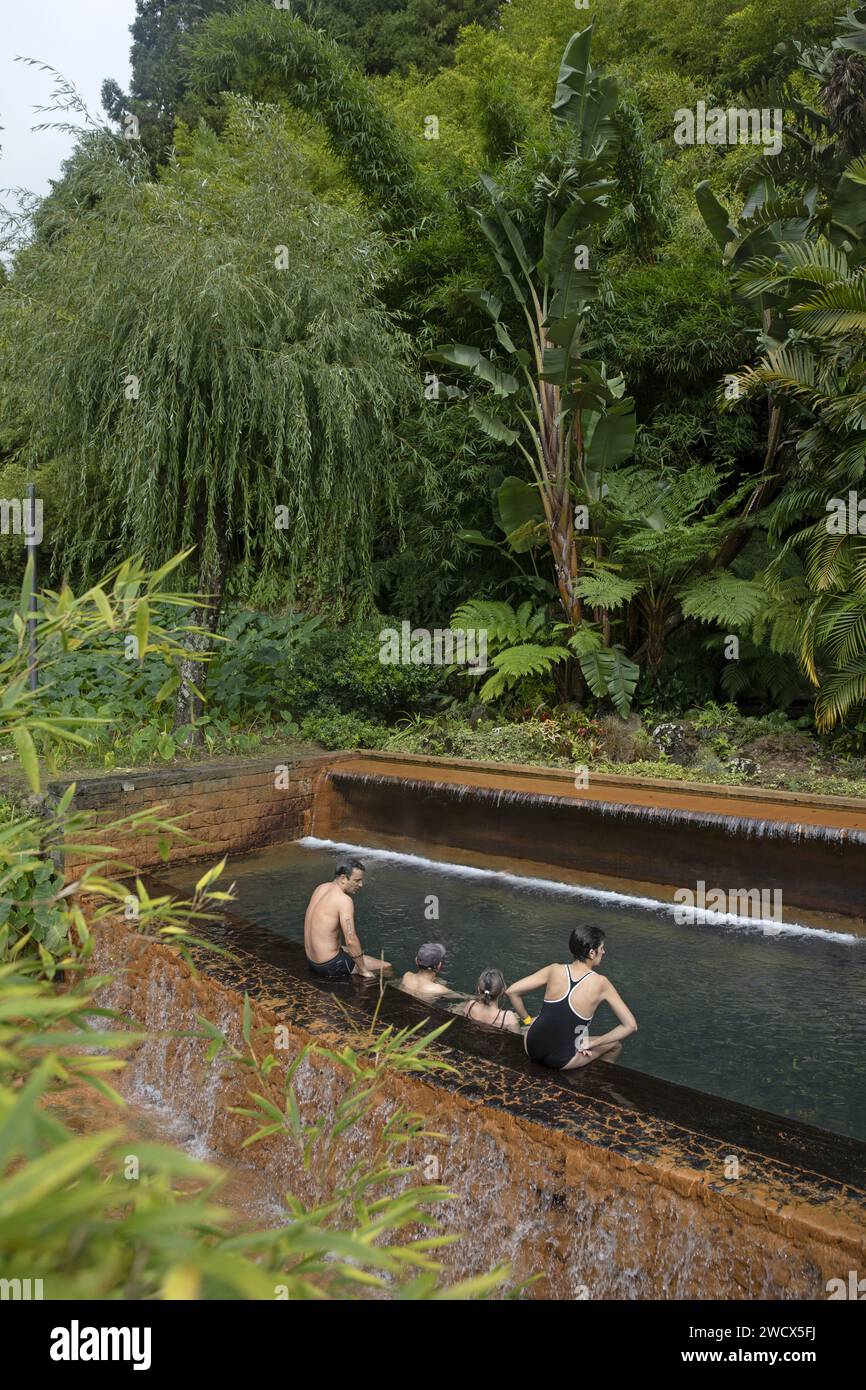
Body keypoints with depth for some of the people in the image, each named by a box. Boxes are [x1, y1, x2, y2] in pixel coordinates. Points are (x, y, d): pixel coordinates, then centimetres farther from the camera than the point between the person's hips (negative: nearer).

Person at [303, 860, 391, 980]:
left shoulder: (320, 888, 3)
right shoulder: (344, 900, -22)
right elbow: (351, 941, -23)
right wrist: (364, 970, -14)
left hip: (311, 960, 9)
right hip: (329, 966, -9)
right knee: (386, 967, 1)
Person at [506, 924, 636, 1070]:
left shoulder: (555, 970, -5)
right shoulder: (600, 983, -10)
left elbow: (512, 991, -2)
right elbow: (631, 1026, -9)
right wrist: (592, 1043, -3)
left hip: (531, 1047, 3)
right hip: (560, 1062, -3)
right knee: (615, 1045, 24)